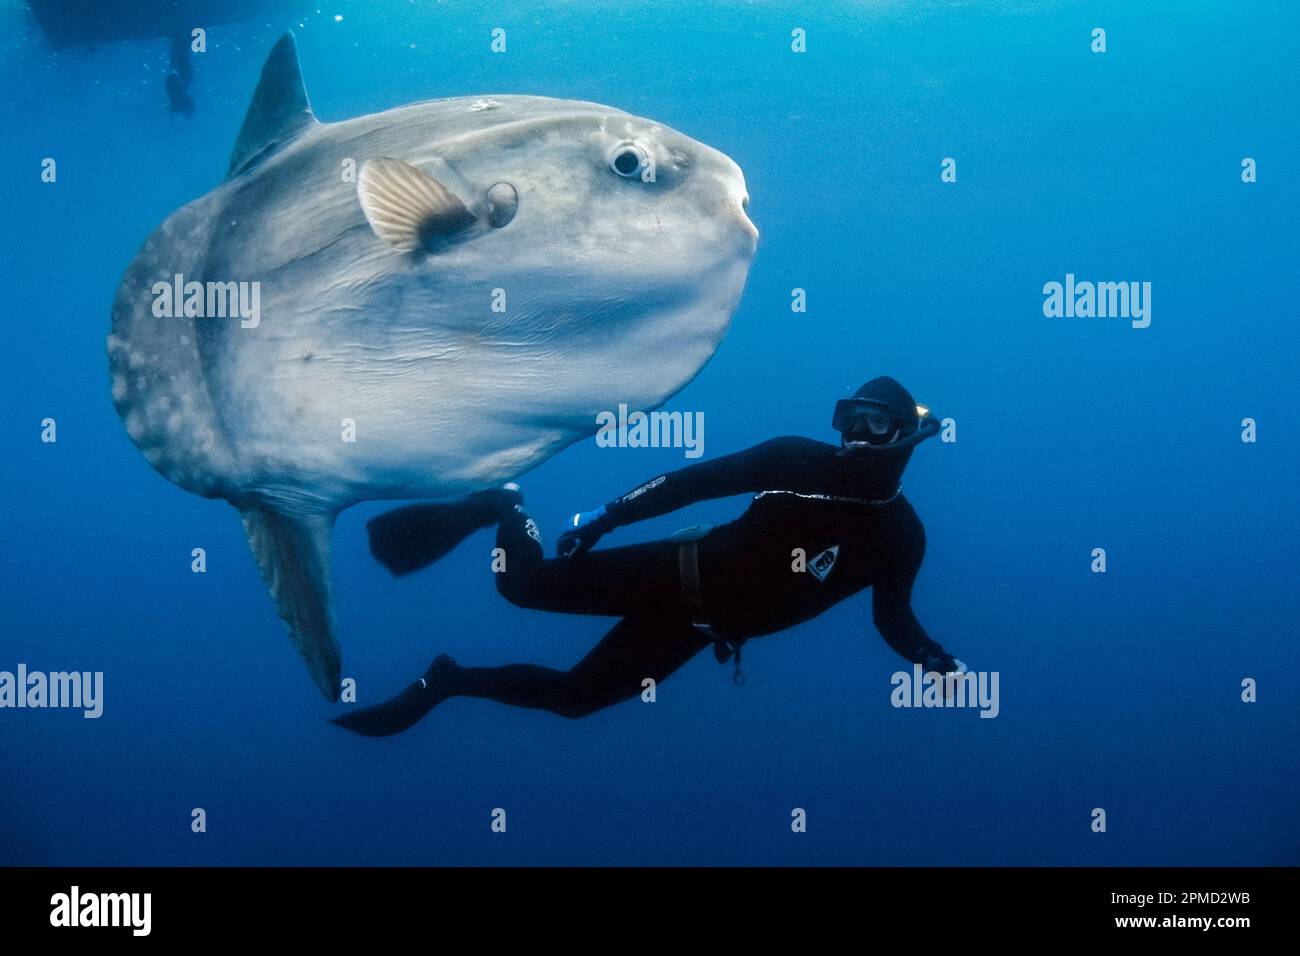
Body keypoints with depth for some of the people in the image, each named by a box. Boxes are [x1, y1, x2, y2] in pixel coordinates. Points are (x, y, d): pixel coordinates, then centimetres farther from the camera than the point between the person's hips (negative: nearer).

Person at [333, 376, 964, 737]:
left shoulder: (901, 538, -4)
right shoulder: (799, 460, -12)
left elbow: (893, 619, 9)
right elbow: (697, 480, -11)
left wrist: (937, 661, -11)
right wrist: (605, 516, -17)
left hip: (705, 623, 3)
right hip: (681, 574, -2)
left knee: (572, 697, 6)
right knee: (525, 584, -14)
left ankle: (445, 683, 29)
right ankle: (501, 505, 21)